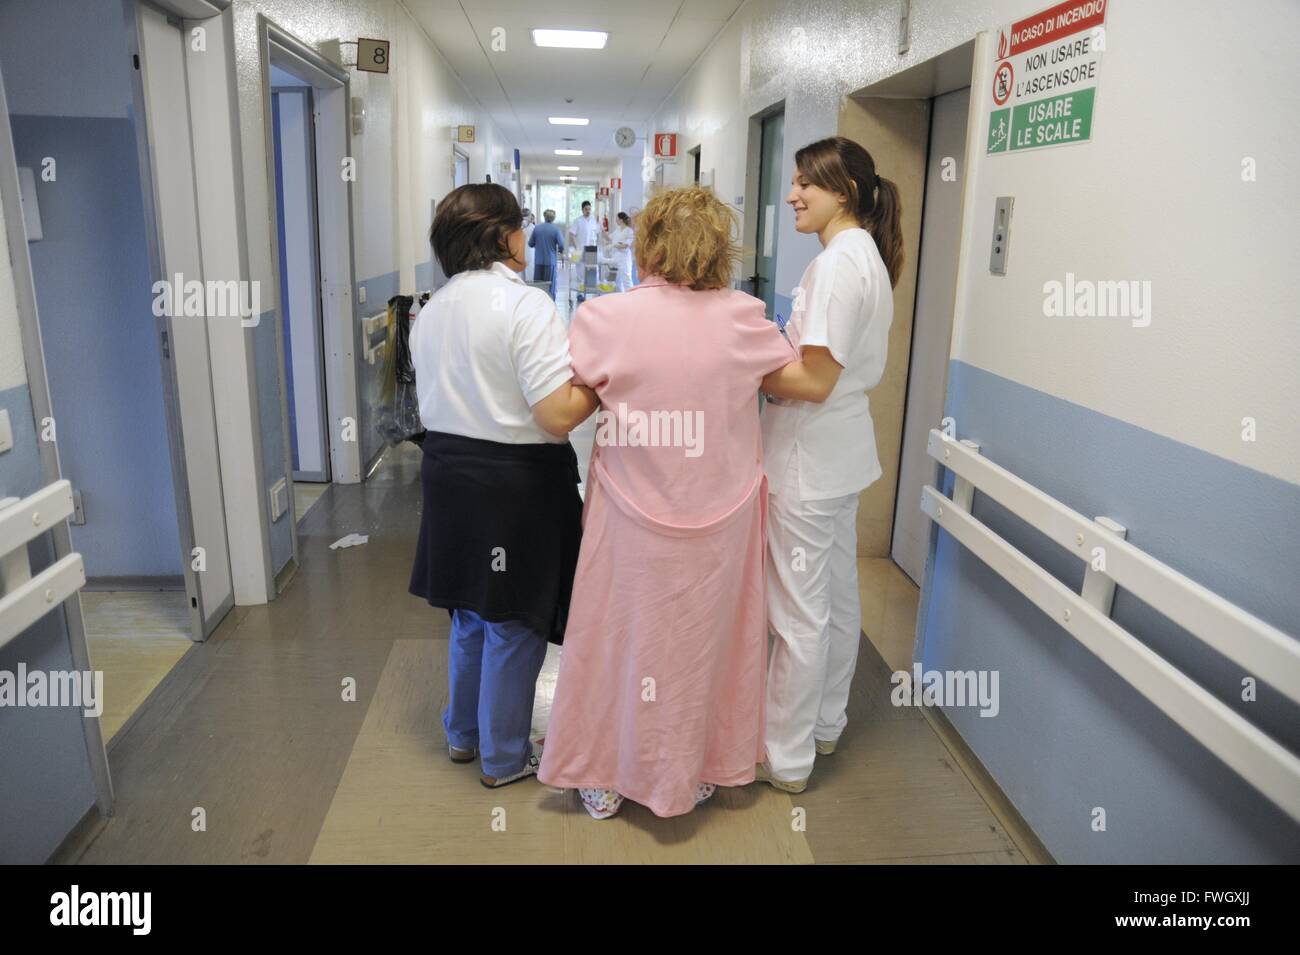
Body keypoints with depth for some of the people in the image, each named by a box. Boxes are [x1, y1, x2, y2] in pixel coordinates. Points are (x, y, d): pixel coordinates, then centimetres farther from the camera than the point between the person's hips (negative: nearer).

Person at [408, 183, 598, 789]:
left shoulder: (431, 310, 8)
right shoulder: (525, 304, -17)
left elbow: (438, 400, 13)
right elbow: (559, 414, -23)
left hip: (448, 472, 8)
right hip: (516, 482, -8)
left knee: (470, 613, 23)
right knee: (514, 624, 8)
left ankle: (462, 733, 39)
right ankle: (503, 758, 24)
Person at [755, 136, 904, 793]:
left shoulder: (838, 262, -19)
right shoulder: (870, 256, 12)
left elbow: (814, 381, -23)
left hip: (809, 457, -10)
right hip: (844, 449, 10)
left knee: (798, 609, 2)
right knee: (837, 597, 19)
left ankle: (787, 756, 17)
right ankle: (824, 725, 36)